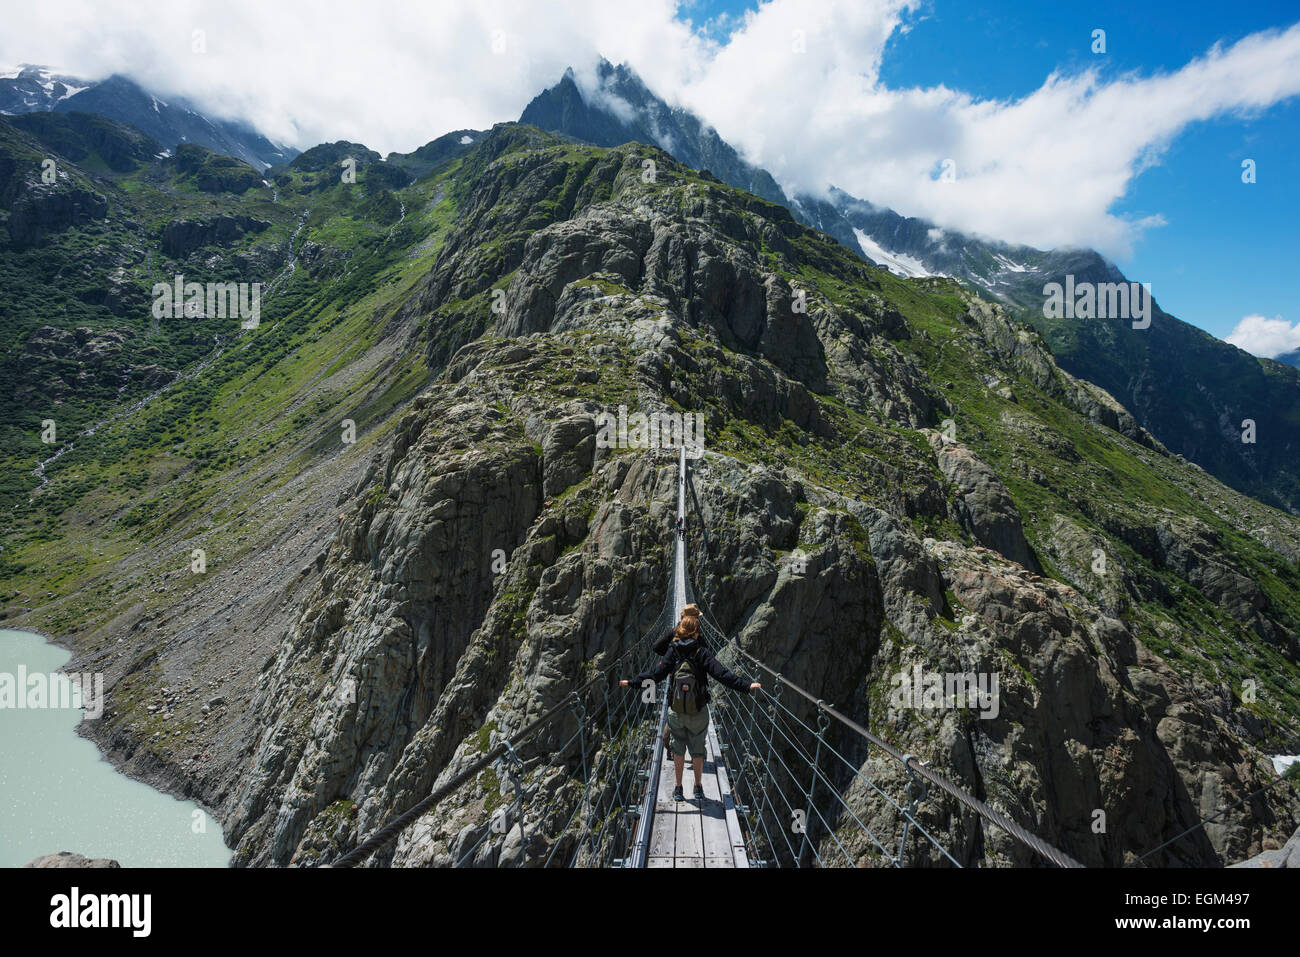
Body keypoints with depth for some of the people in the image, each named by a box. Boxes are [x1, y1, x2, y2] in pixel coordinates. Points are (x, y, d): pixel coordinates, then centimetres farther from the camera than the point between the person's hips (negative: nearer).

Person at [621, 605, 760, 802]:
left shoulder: (673, 651, -5)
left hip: (676, 712, 1)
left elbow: (656, 673, -4)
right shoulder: (702, 652, -9)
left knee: (678, 748, 15)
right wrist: (746, 686, -10)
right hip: (699, 712, -1)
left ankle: (678, 789, 20)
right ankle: (698, 788, 25)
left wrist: (632, 682, 6)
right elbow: (722, 674, -13)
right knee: (697, 749, 15)